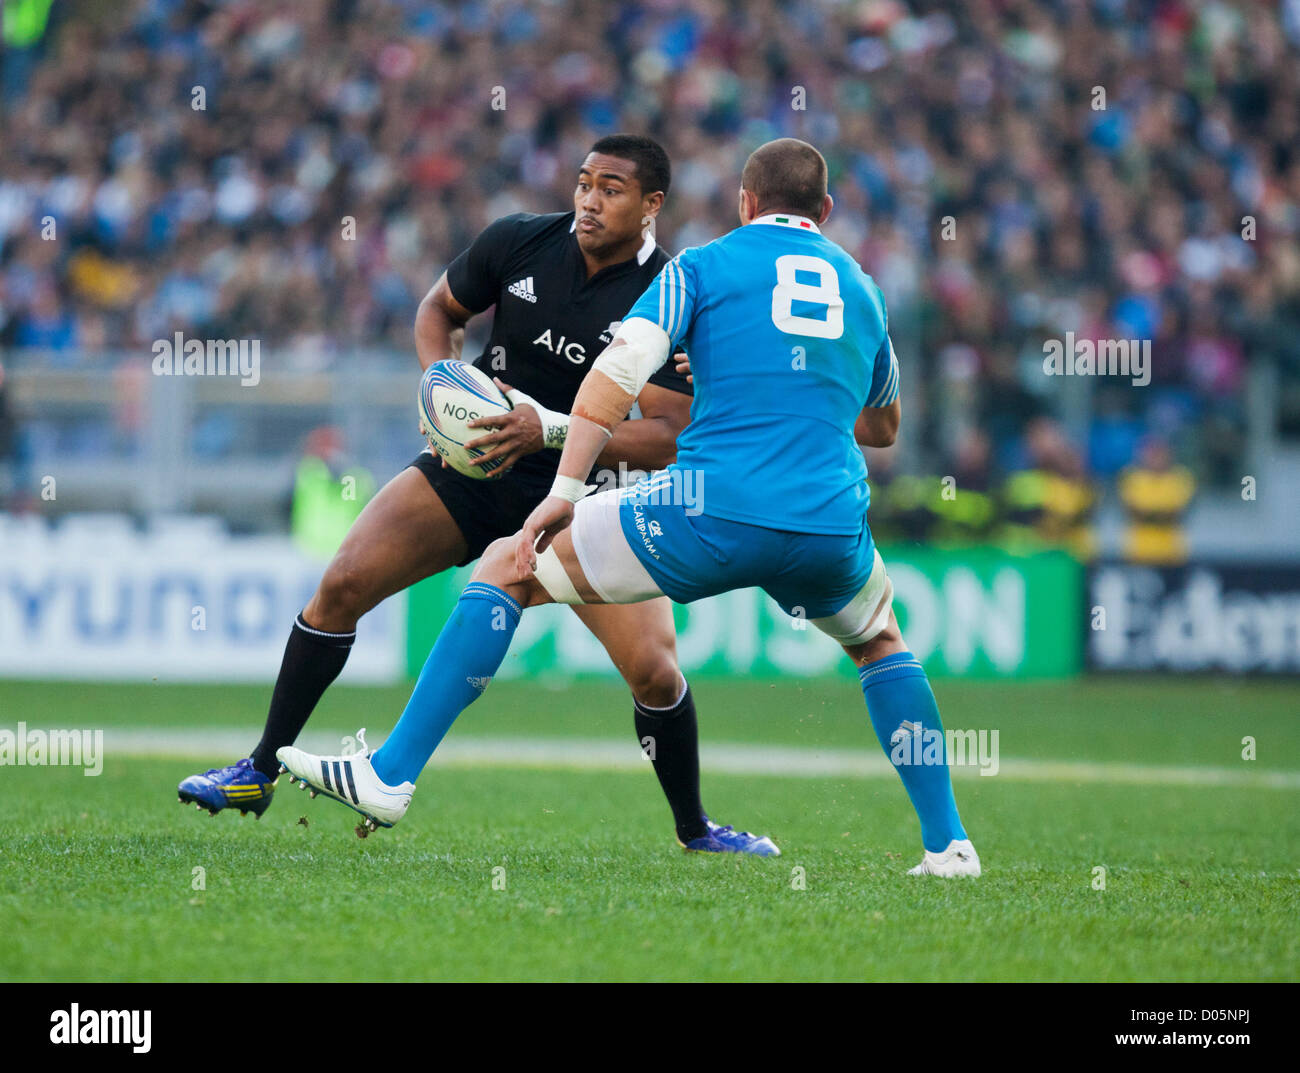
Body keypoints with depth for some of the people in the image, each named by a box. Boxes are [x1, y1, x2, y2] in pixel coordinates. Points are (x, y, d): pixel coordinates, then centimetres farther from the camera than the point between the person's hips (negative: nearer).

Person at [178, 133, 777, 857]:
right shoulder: (519, 241, -7)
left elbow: (667, 440, -21)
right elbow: (441, 310, 12)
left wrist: (552, 430, -31)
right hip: (475, 465, 3)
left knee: (655, 670, -15)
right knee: (343, 584, -11)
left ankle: (694, 828, 12)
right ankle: (260, 773, 2)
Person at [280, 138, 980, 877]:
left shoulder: (703, 266, 11)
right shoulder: (861, 287, 22)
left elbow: (620, 369, -4)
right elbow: (883, 427, 36)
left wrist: (566, 491, -5)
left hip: (715, 512, -3)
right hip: (831, 529, 3)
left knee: (507, 571, 11)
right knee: (881, 642, 36)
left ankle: (391, 775, 4)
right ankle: (947, 844, 26)